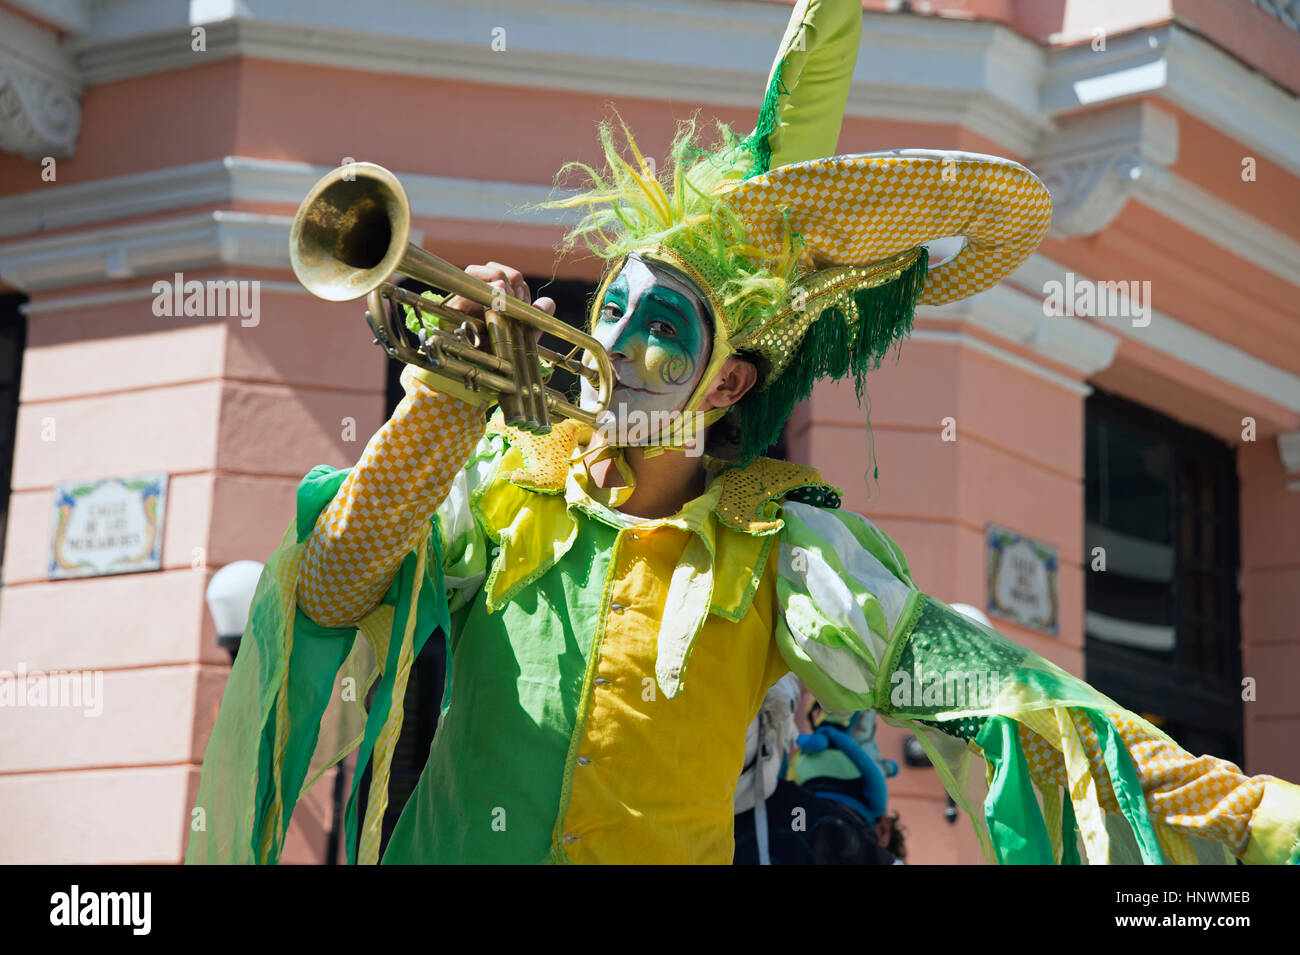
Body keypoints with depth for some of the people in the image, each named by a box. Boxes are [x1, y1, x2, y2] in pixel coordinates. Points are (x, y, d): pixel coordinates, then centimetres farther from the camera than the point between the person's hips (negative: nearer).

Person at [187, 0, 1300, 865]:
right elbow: (334, 590, -4)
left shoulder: (781, 552, 1)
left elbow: (966, 682, -8)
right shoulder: (504, 487, 7)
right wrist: (452, 394, -11)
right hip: (449, 847, 2)